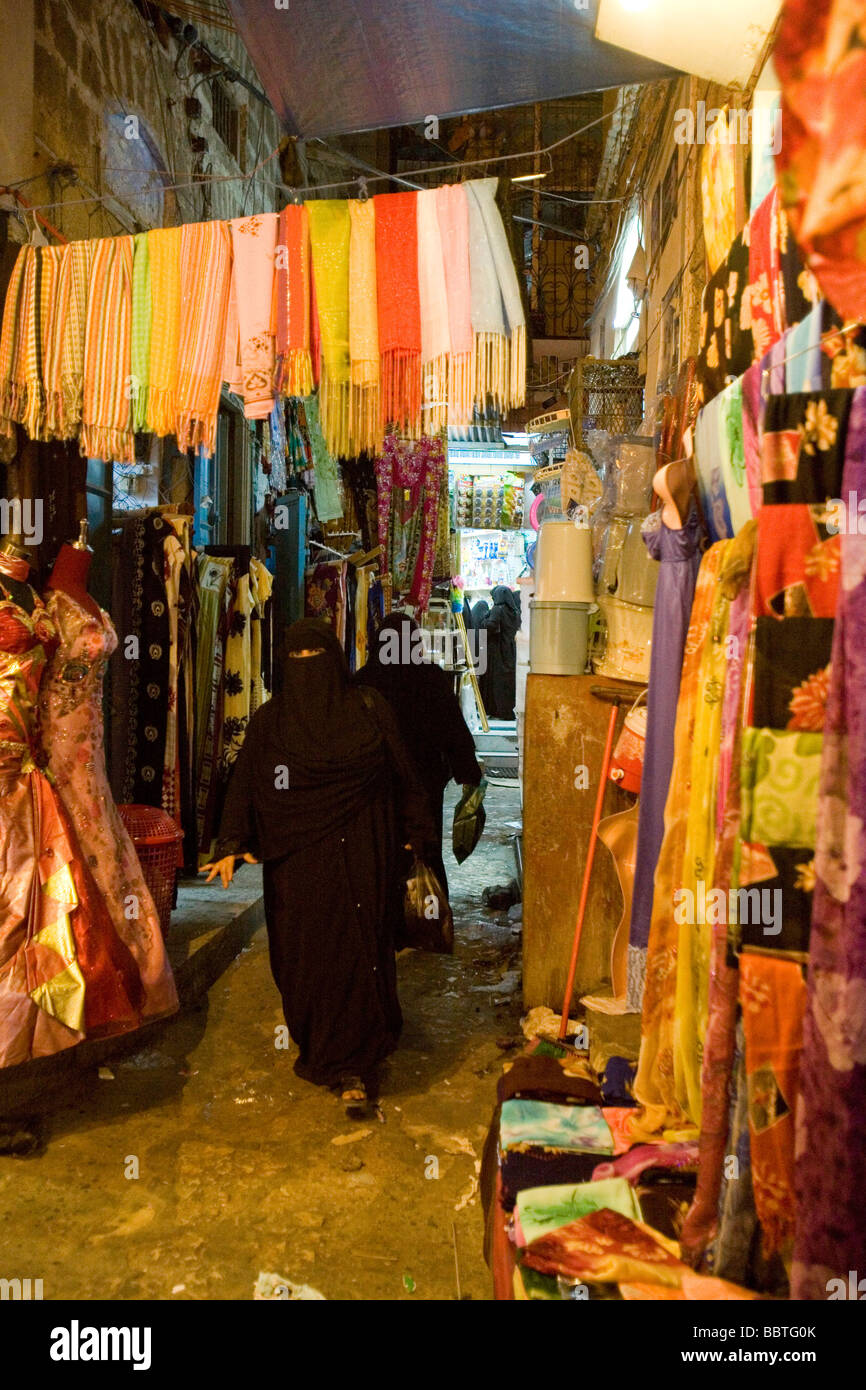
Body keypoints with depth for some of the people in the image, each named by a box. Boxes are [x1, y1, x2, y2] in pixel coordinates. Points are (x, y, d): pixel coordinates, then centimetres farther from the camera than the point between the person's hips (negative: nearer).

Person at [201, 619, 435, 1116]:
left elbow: (401, 774, 4)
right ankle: (317, 1049, 28)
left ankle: (352, 1069, 7)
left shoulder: (370, 709, 2)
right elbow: (245, 784, -1)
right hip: (297, 860, 2)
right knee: (305, 958, 7)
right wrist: (231, 846, -11)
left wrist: (413, 832, 3)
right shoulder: (270, 720, 5)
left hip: (360, 855, -1)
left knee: (358, 955, -2)